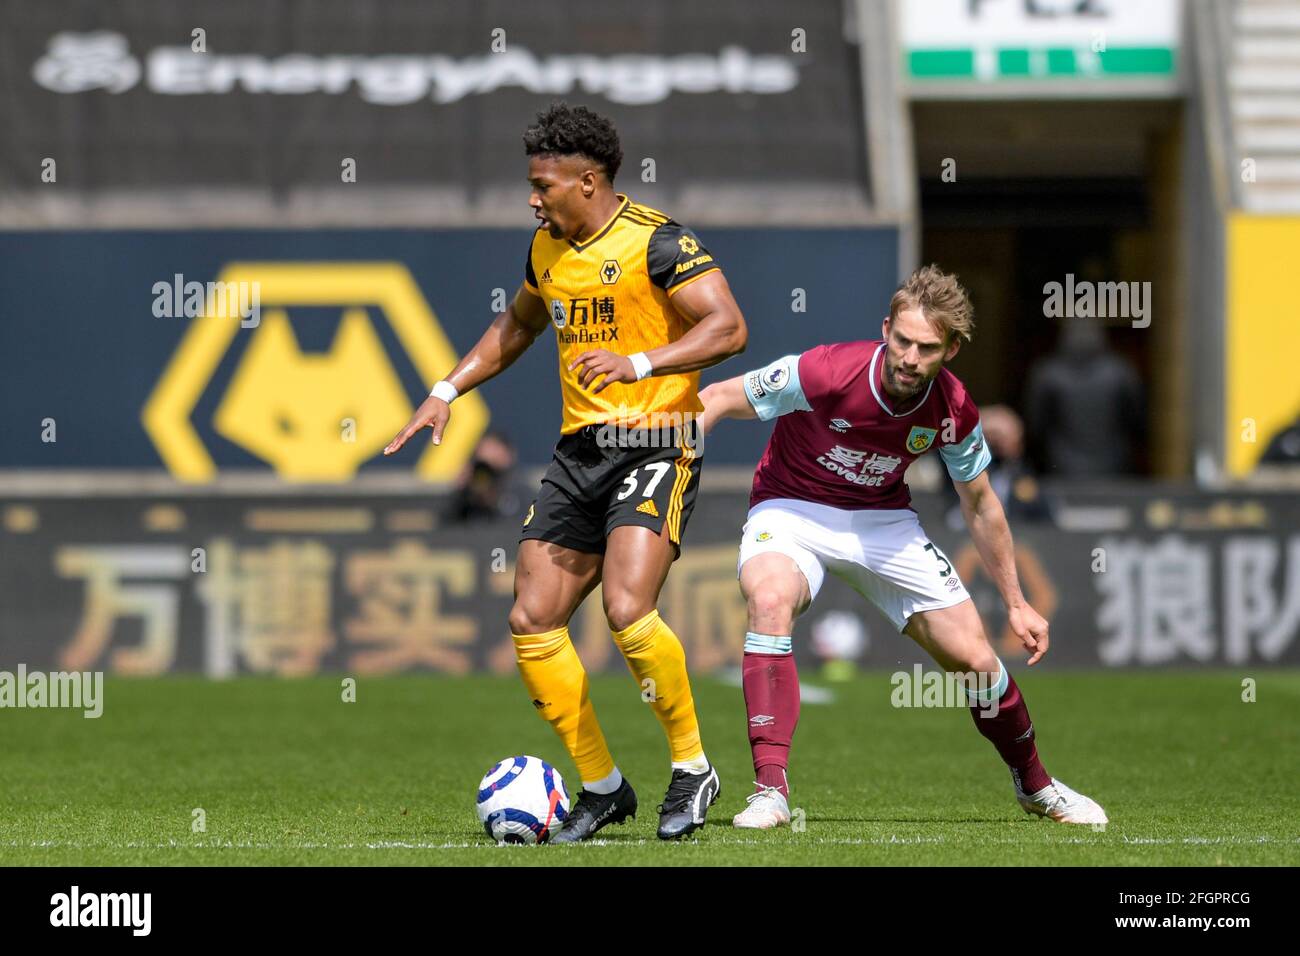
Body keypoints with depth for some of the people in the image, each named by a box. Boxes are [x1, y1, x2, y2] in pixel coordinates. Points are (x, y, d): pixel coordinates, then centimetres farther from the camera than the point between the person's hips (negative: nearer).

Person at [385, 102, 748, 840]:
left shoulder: (655, 241, -11)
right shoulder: (548, 249, 13)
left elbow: (728, 328, -20)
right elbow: (517, 327, 31)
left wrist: (639, 364, -29)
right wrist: (449, 390, 22)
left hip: (655, 443, -8)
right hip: (580, 449, 8)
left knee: (627, 609, -25)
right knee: (533, 622, 0)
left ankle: (693, 768, -5)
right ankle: (603, 787, 12)